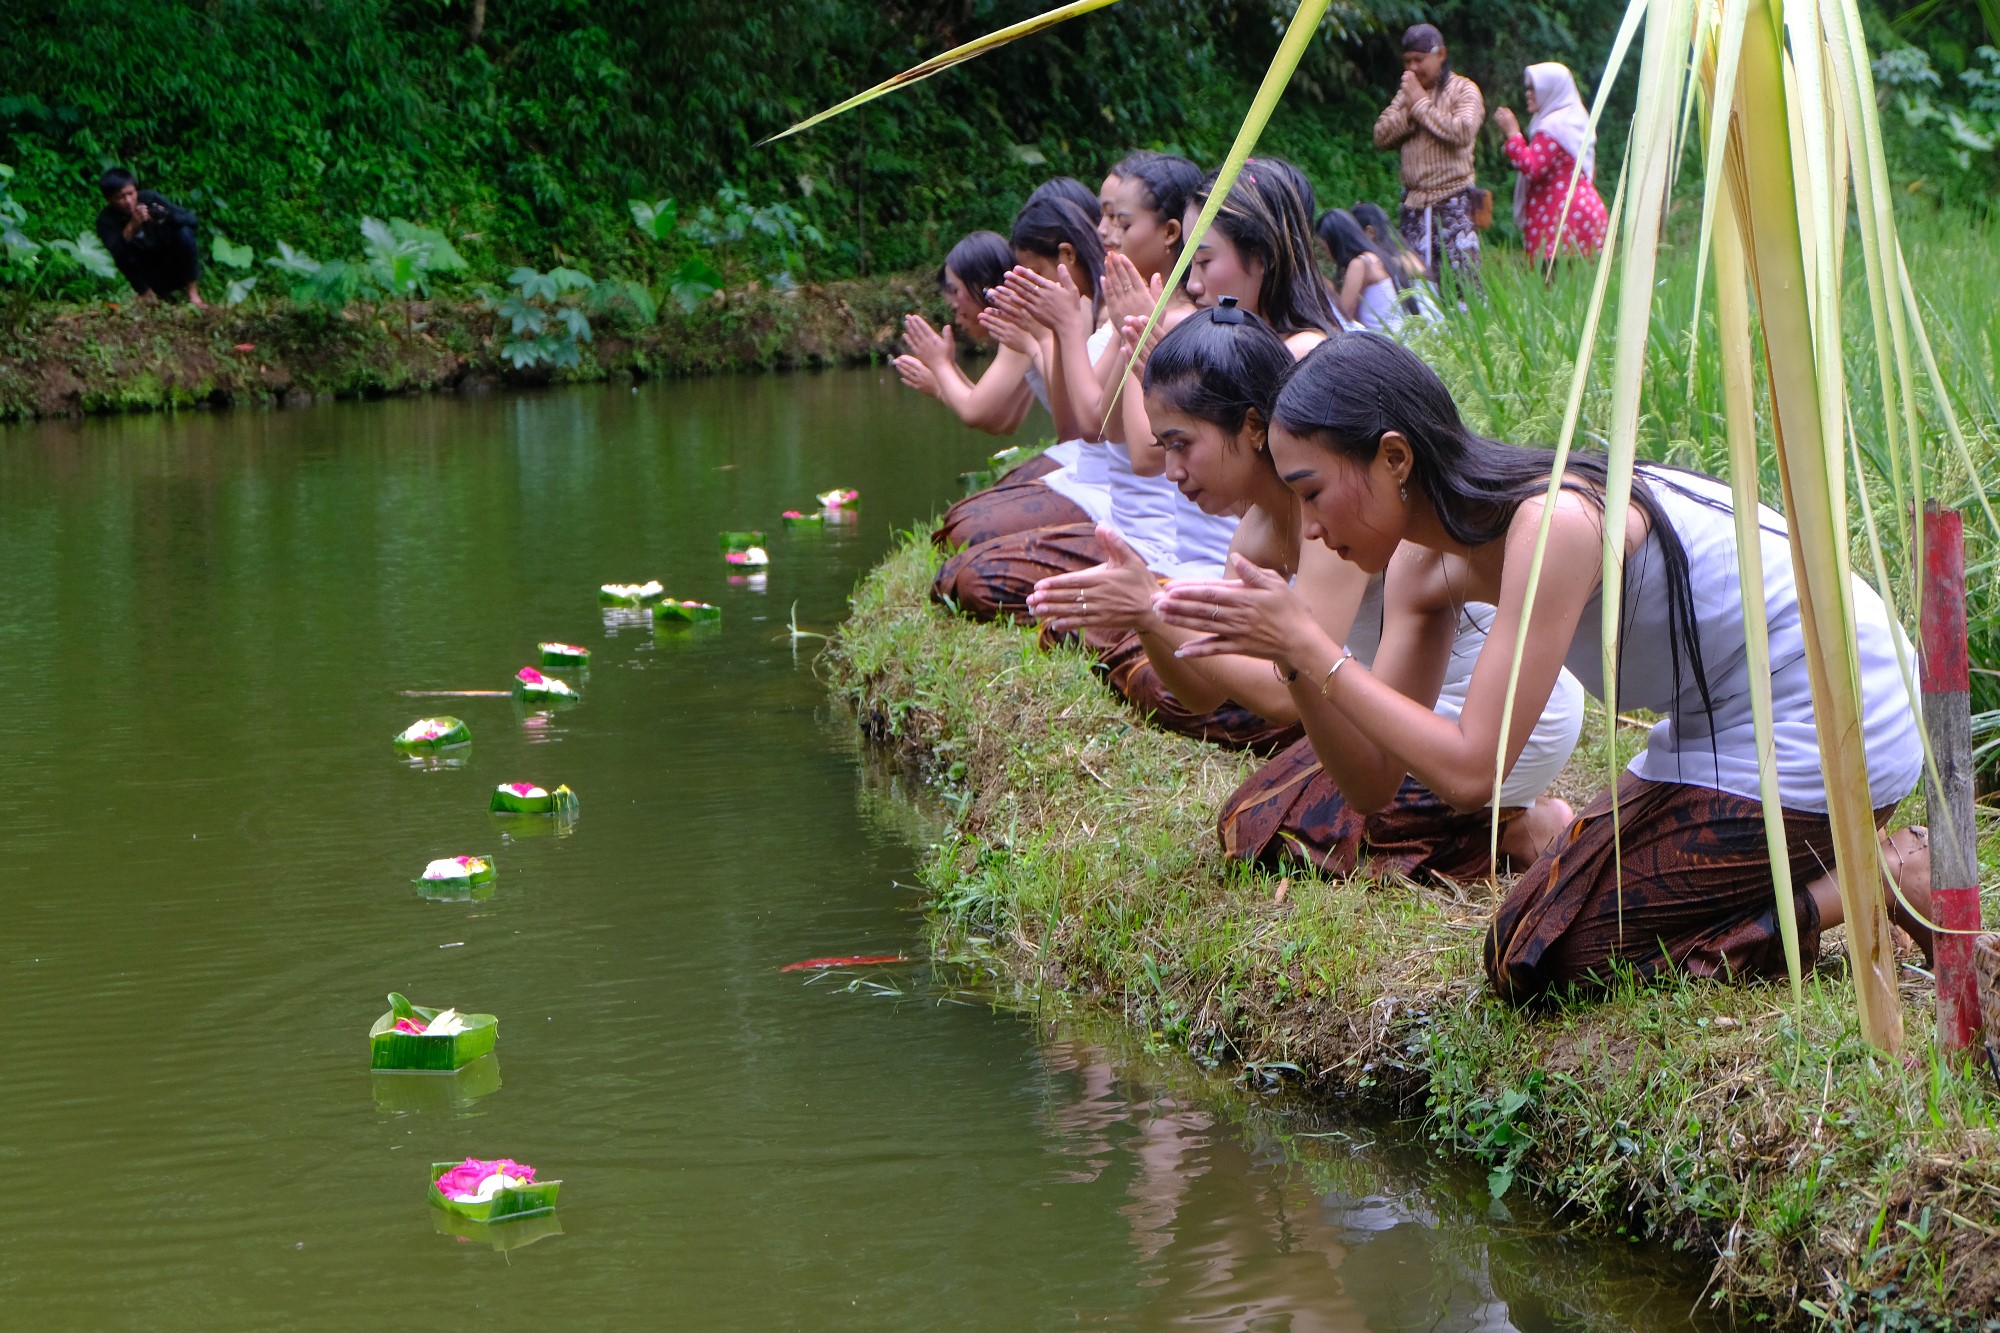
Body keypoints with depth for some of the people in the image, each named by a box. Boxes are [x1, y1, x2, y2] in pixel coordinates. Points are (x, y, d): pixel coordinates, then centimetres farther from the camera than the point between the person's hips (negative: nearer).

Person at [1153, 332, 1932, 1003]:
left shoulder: (1553, 523, -28)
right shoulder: (1424, 562, -1)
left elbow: (1472, 771, -30)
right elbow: (1373, 784, -1)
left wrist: (1312, 648, -26)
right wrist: (1289, 656, -16)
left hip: (1821, 724, -9)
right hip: (1722, 729, 9)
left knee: (1540, 962, -9)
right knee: (1526, 944, 9)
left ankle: (1877, 883, -6)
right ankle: (1814, 869, 14)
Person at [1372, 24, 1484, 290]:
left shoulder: (1463, 89, -1)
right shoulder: (1406, 91, 17)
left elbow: (1462, 131, -19)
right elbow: (1381, 136, 9)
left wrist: (1421, 103, -11)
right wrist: (1407, 109, -6)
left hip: (1452, 201, -6)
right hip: (1414, 202, 6)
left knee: (1462, 276, -12)